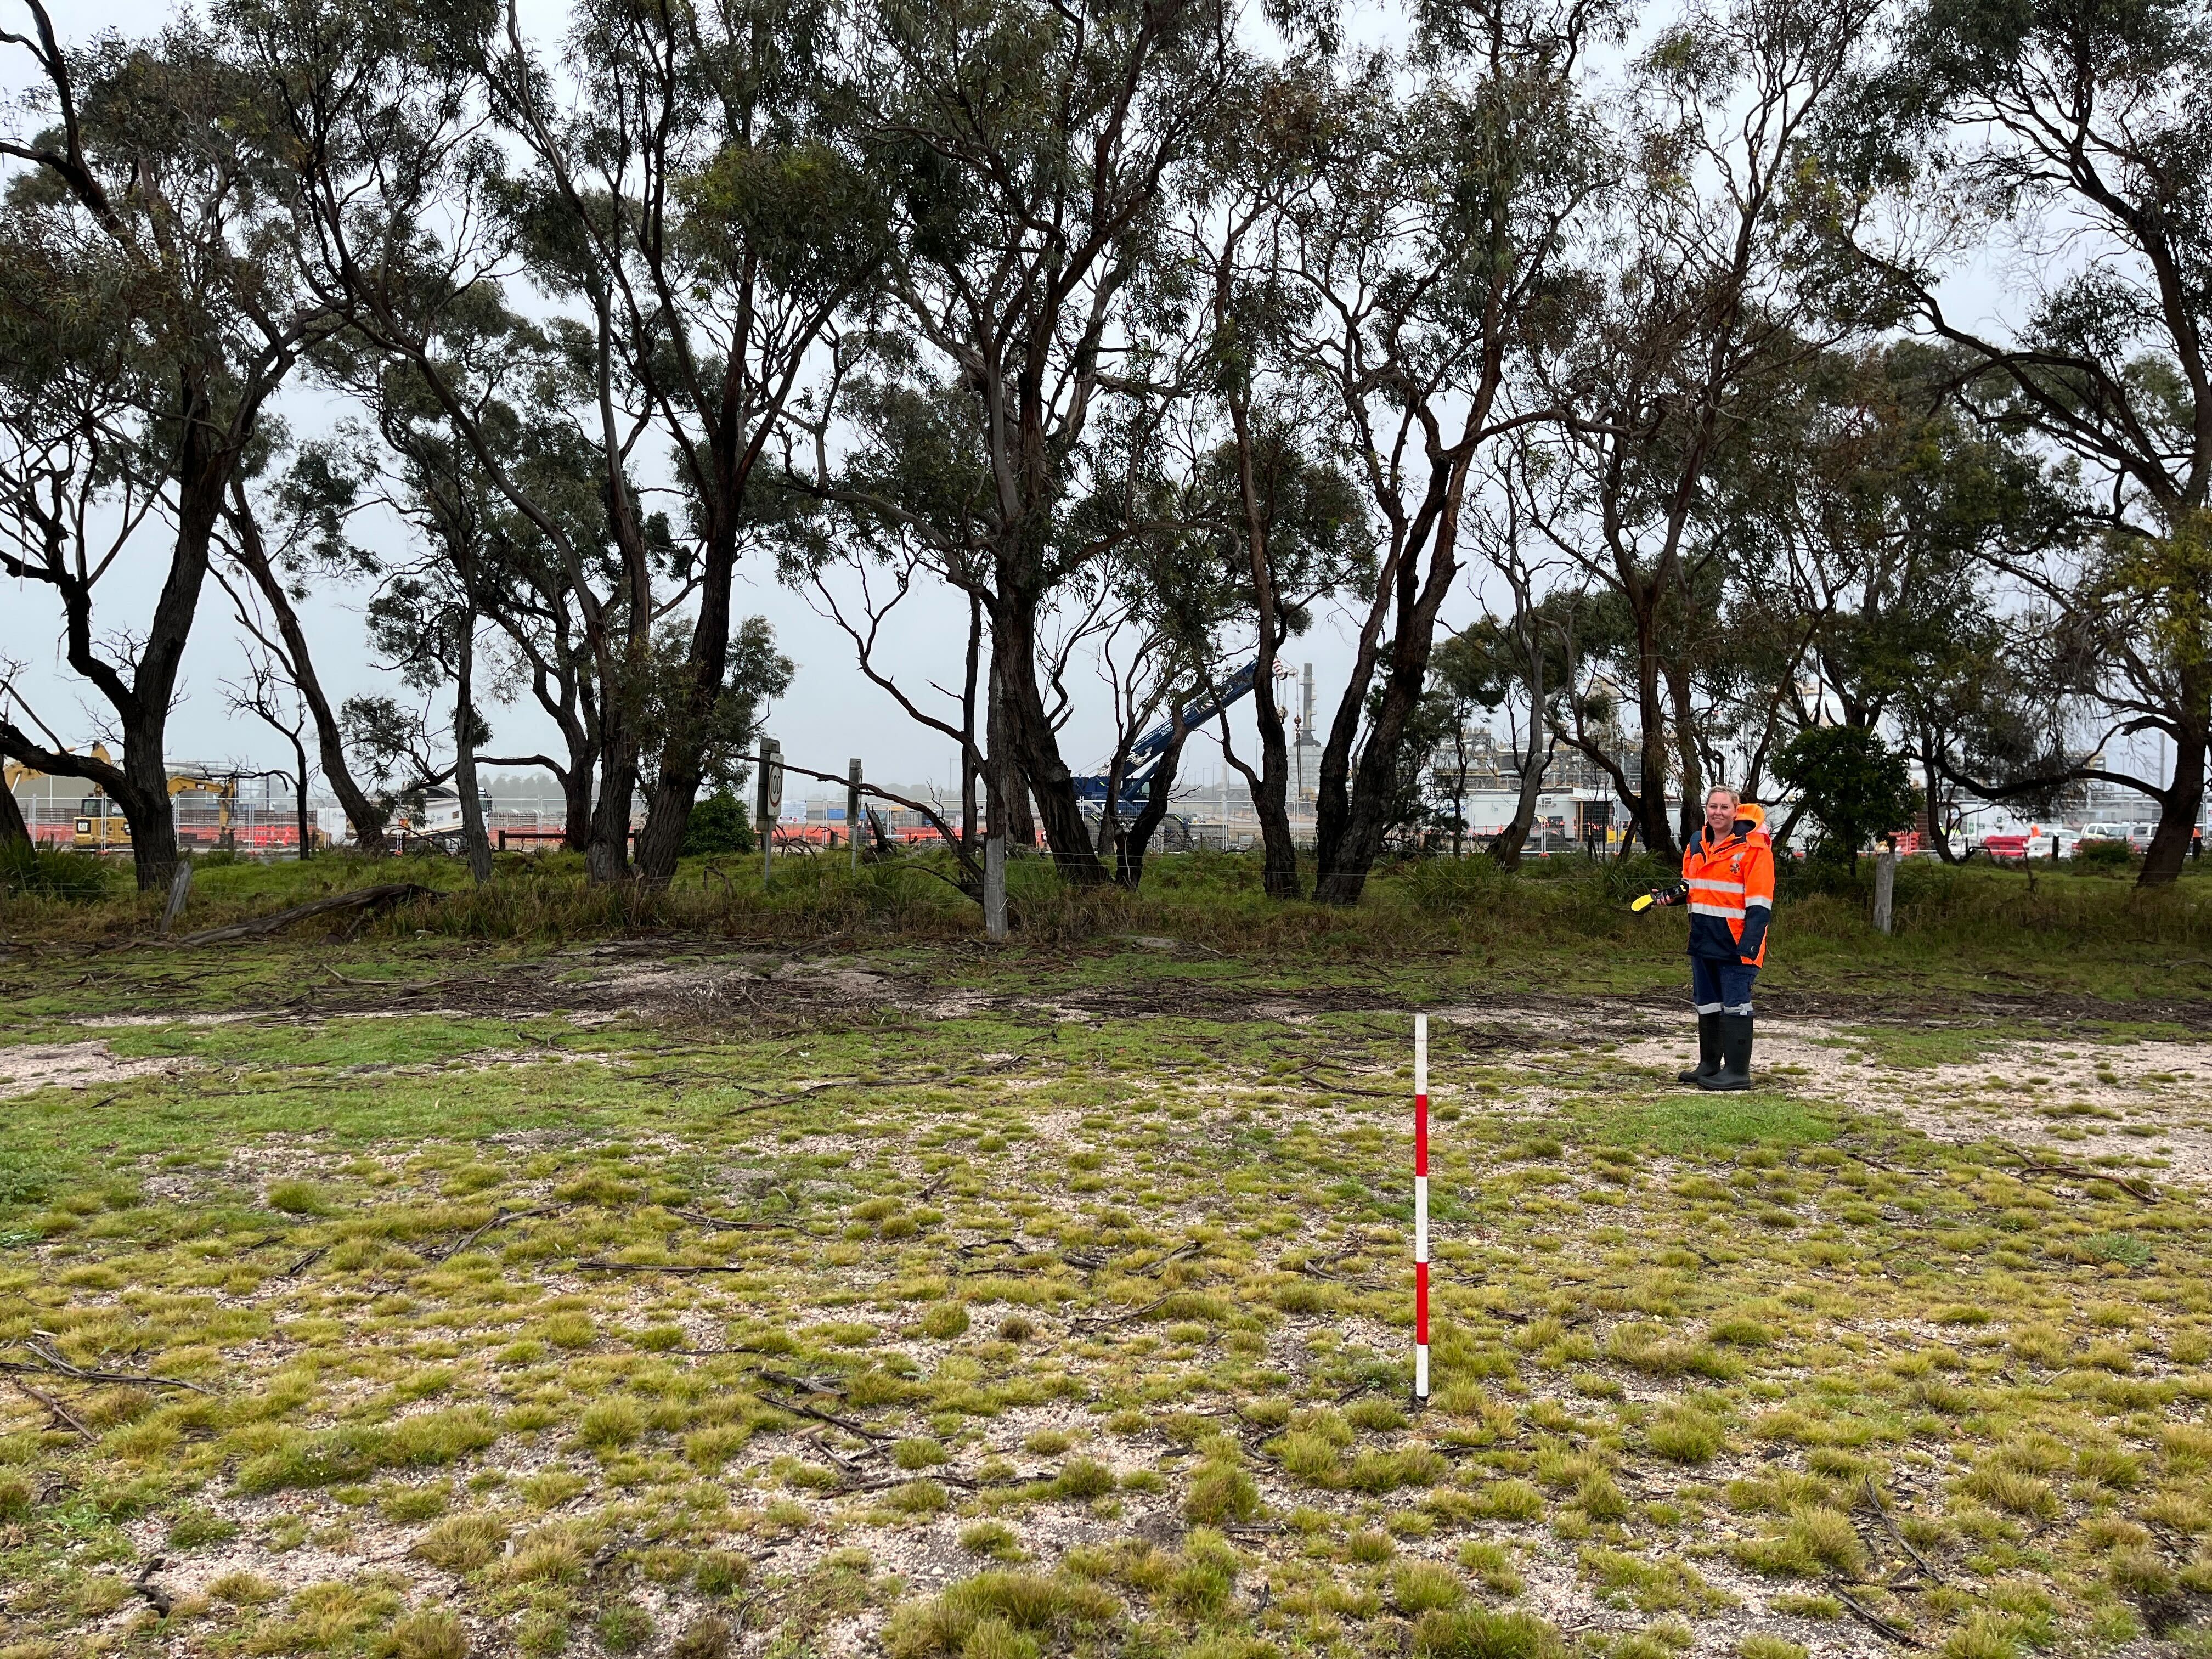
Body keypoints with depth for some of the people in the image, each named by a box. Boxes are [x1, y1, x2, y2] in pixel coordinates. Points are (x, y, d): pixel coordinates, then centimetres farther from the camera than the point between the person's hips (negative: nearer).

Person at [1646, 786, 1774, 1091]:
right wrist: (1672, 895, 2)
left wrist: (1748, 946, -21)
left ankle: (1737, 1072, 2)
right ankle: (1709, 1064, 26)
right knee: (1707, 1005, 15)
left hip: (1736, 945, -8)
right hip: (1703, 941, 8)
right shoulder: (1697, 845, 11)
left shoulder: (1753, 847, -12)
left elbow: (1760, 904, -15)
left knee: (1735, 1005, -4)